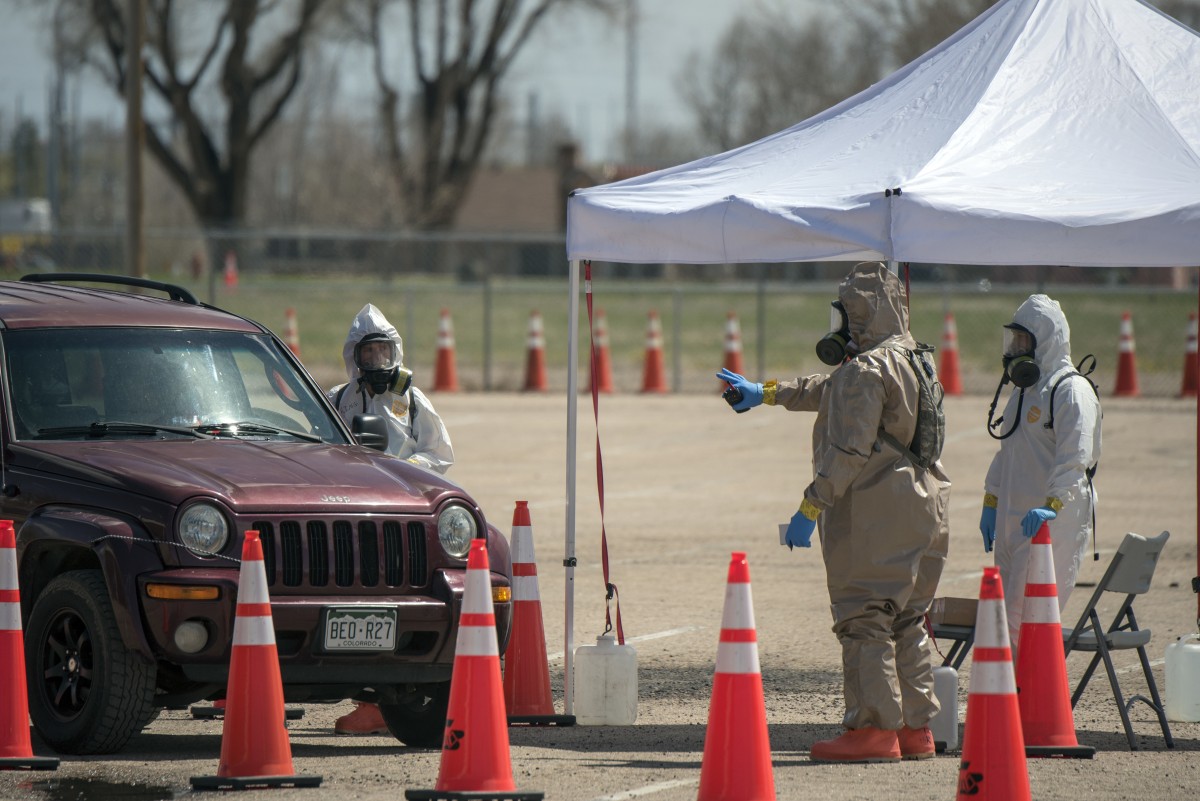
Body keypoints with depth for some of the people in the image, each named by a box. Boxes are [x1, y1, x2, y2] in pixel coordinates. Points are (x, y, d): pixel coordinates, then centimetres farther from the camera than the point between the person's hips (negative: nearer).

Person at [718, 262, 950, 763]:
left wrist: (811, 508, -17)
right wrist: (764, 394, 38)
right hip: (921, 510, 9)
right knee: (907, 623, 13)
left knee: (864, 622, -6)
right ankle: (915, 728, 15)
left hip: (873, 517, -9)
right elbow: (827, 390, 31)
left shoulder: (865, 371, -14)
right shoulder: (913, 361, 17)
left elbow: (849, 452, -20)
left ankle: (873, 729, -8)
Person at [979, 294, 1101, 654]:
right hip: (1013, 517, 9)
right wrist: (990, 503, 23)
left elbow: (1075, 456, -21)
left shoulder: (1072, 390, -10)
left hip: (1053, 525, -9)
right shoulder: (1023, 389, 19)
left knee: (1025, 615, -15)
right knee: (1006, 613, 7)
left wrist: (1054, 504, -31)